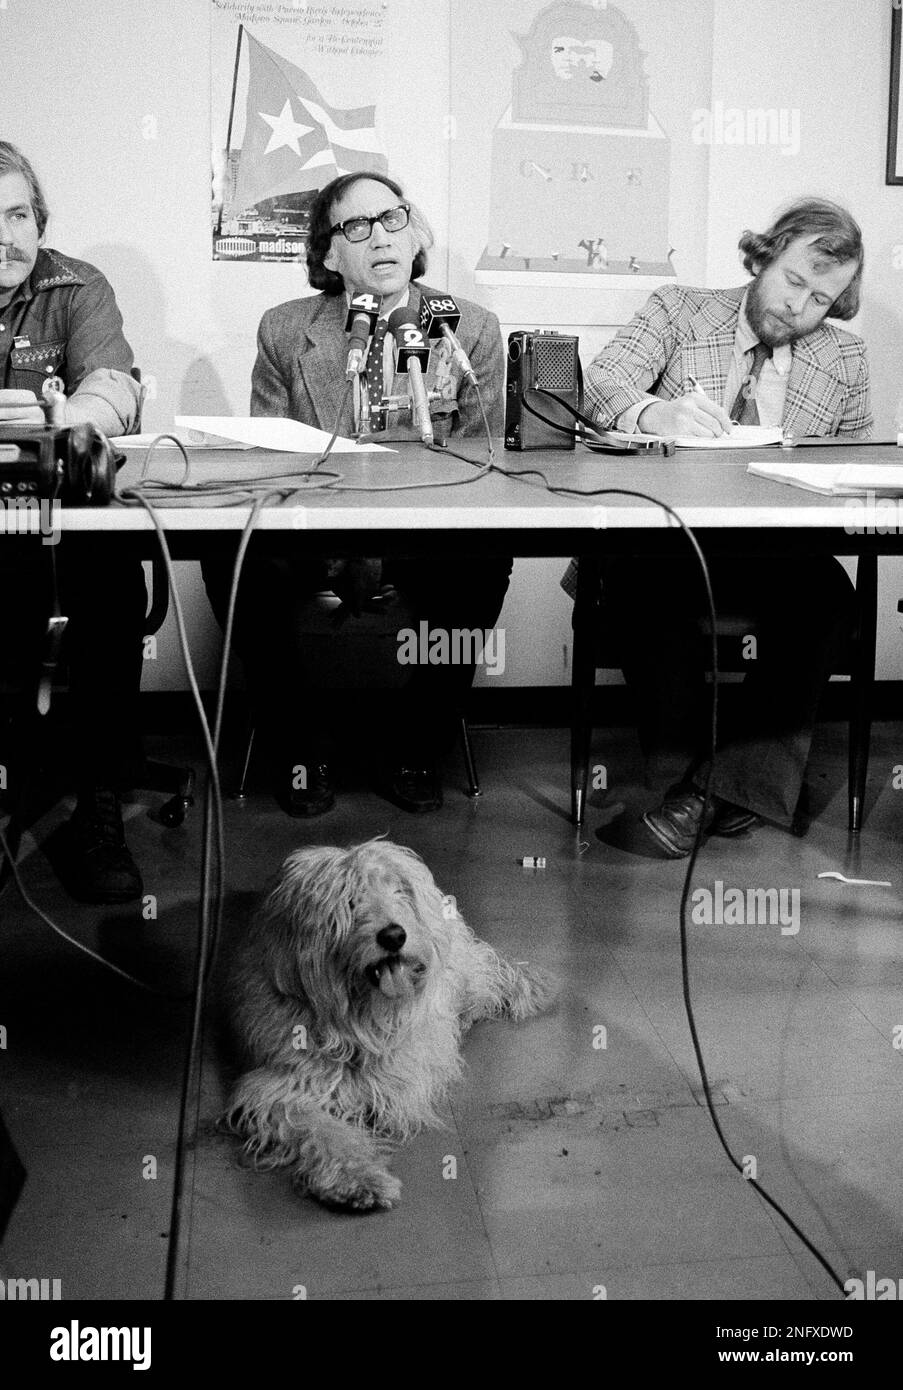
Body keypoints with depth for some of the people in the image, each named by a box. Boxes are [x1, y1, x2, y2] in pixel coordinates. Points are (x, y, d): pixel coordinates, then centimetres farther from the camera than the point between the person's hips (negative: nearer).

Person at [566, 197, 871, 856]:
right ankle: (685, 765, -21)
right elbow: (604, 382, -7)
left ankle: (737, 779, -23)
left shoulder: (846, 359, 17)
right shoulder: (678, 310, 9)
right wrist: (652, 412, -31)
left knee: (828, 595, -31)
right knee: (646, 582, -36)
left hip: (781, 553, 2)